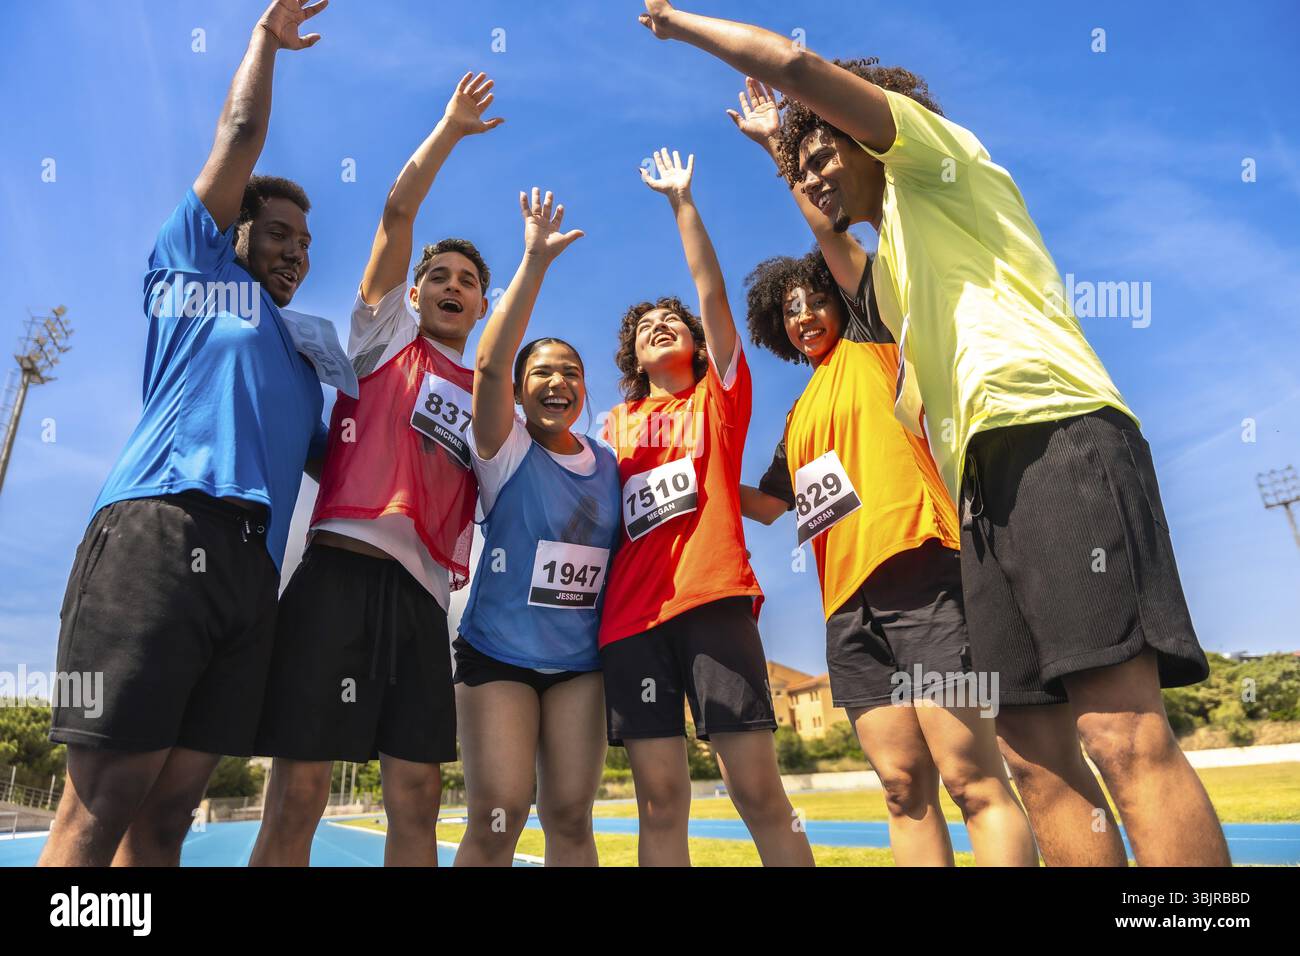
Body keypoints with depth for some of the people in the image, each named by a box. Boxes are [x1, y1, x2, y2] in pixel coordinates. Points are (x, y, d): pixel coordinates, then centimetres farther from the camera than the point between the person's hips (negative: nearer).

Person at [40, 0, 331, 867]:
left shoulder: (305, 364, 31)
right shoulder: (194, 265, 19)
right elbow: (241, 133, 21)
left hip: (252, 564, 5)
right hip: (162, 531, -5)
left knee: (169, 809, 3)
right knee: (103, 800, -8)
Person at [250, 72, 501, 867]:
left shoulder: (485, 398, 22)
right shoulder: (386, 335, 12)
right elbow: (397, 213, 4)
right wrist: (452, 129, 9)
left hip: (424, 591, 5)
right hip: (344, 570, -4)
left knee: (418, 801, 6)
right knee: (299, 795, -4)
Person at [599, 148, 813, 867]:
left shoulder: (718, 397, 15)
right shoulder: (615, 425, 21)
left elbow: (712, 291, 8)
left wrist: (682, 201, 10)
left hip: (713, 597, -2)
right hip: (631, 612, 3)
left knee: (758, 788, -5)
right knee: (661, 797, 1)